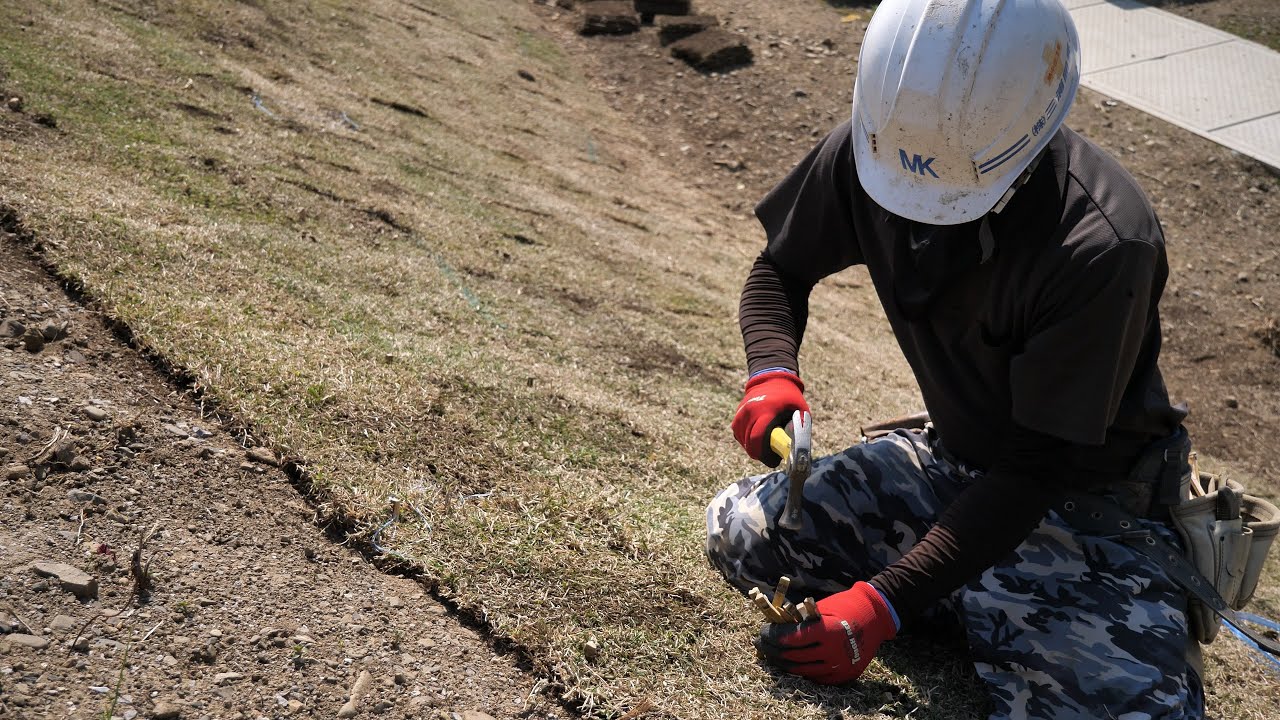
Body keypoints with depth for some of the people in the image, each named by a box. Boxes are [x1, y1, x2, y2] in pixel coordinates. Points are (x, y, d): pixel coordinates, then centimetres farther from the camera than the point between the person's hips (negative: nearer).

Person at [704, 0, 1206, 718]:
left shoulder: (1103, 242, -31)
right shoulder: (868, 149, -15)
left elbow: (1036, 466, -27)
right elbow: (780, 271, 2)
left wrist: (886, 602, -31)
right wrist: (773, 374, -20)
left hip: (1083, 495, -5)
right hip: (957, 457, 5)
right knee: (740, 531, -10)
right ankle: (990, 604, 0)